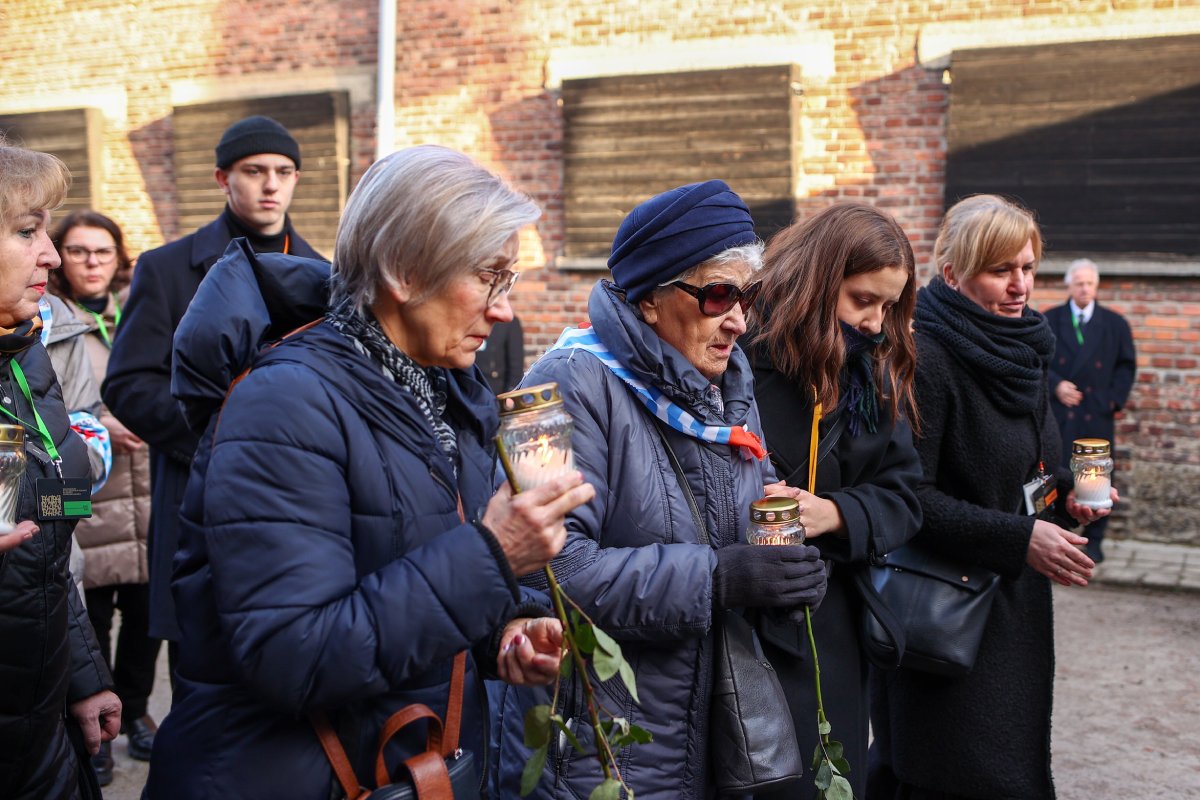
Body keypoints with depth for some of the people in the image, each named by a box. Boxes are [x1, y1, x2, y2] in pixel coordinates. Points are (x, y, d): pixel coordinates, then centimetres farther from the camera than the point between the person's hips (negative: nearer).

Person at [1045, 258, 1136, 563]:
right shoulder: (1049, 320, 5)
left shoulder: (1115, 323, 7)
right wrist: (1055, 385, -11)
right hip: (1058, 412, -1)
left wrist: (1114, 398, -2)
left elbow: (1127, 365, 9)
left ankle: (1094, 540, 14)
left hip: (1098, 413, 1)